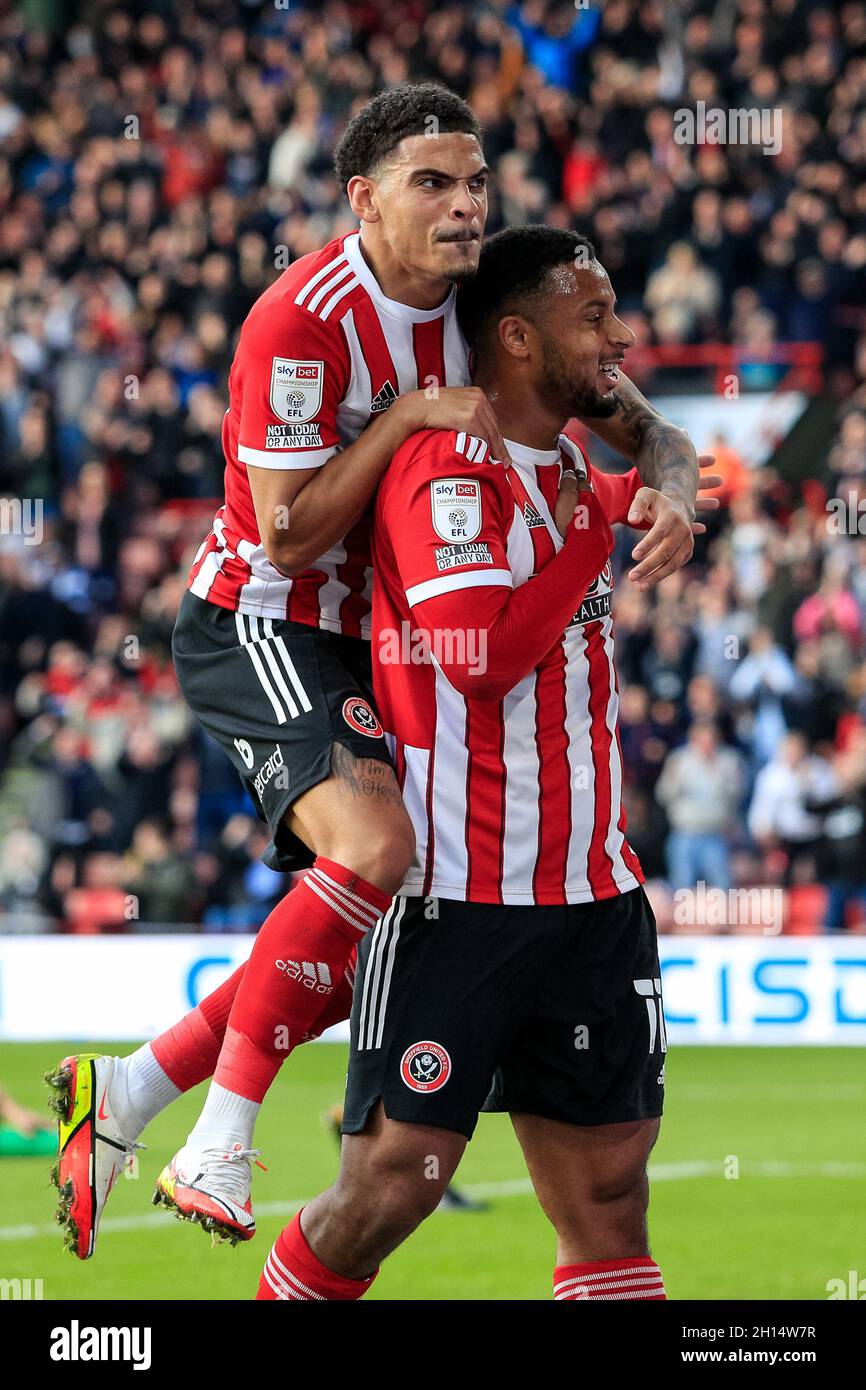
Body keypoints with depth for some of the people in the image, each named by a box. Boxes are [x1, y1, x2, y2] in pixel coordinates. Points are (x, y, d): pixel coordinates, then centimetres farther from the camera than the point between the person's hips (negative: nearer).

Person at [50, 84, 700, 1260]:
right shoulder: (302, 321, -21)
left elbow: (645, 430, 3)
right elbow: (290, 538, -22)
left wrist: (670, 497, -19)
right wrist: (410, 414, -26)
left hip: (367, 644, 8)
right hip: (255, 625, -8)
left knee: (366, 943, 6)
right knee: (376, 851, -30)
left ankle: (128, 1091, 19)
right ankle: (220, 1146, -24)